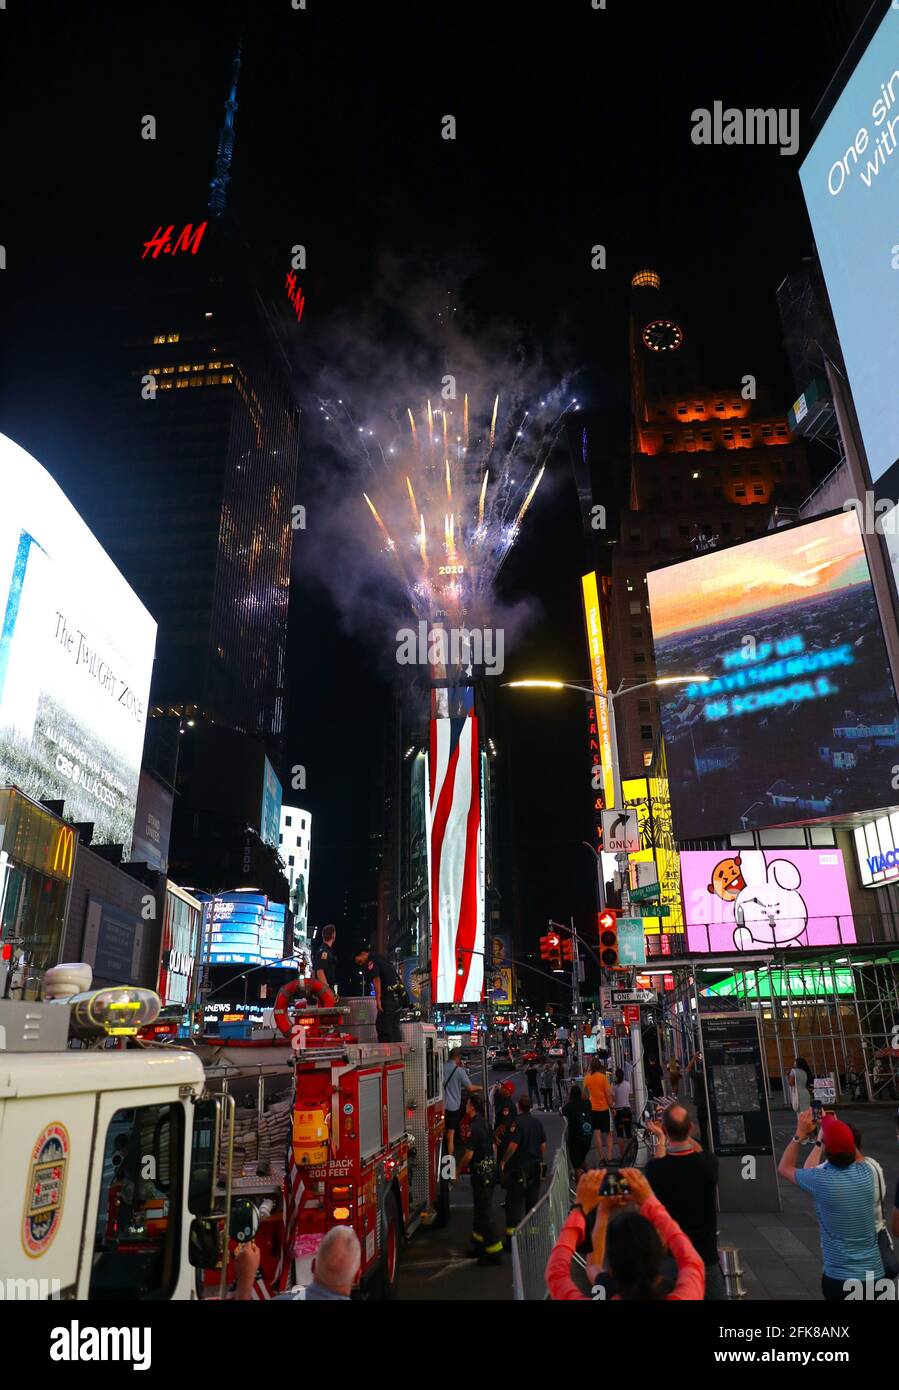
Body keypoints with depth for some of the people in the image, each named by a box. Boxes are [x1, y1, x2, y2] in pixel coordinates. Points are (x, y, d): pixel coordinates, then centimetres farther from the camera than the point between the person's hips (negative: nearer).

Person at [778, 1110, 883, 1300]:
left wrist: (800, 1134, 1)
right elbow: (851, 1155, 17)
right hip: (874, 1273, 5)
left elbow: (784, 1168, 0)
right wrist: (836, 1127, 18)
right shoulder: (866, 1173, -9)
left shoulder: (821, 1180, -20)